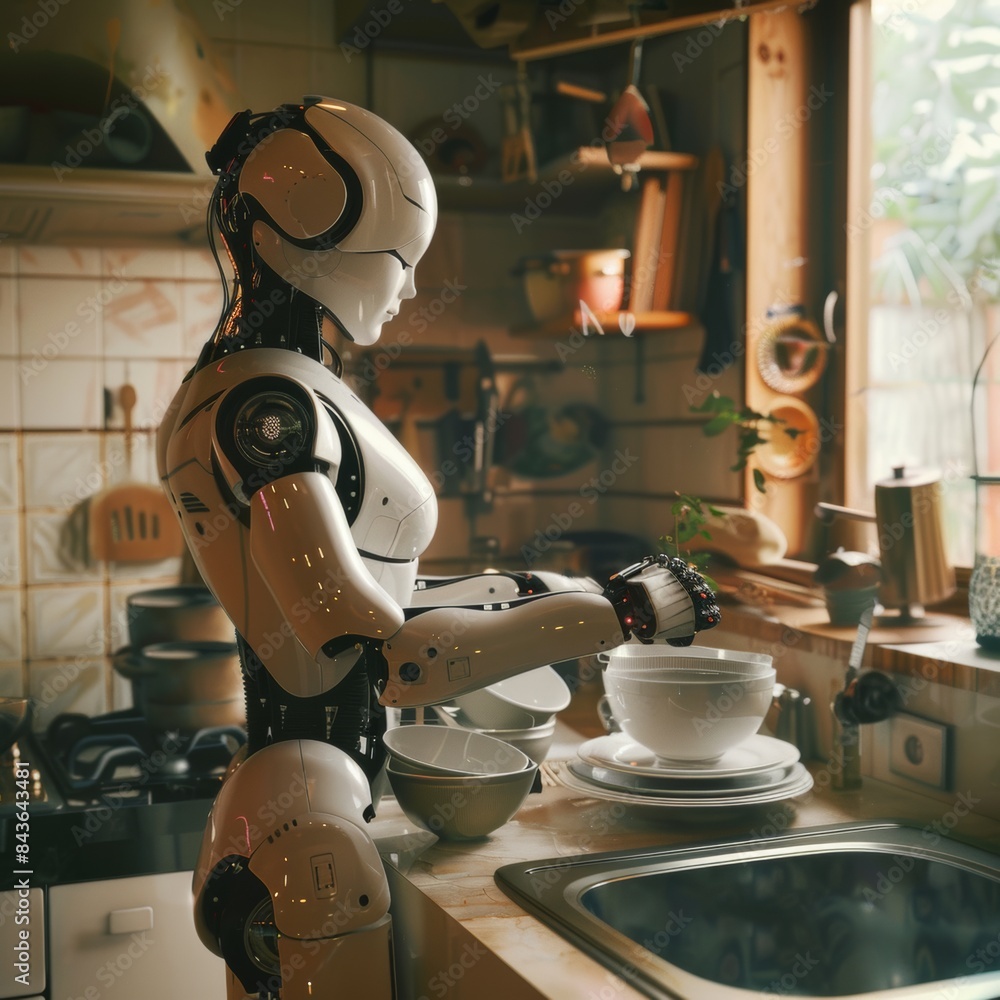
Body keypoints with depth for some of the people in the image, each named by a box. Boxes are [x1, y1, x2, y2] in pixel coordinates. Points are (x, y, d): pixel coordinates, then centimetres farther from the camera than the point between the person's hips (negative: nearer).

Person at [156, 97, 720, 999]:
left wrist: (518, 590, 17)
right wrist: (614, 612, -18)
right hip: (309, 831, -10)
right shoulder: (264, 407, -20)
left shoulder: (287, 391, 11)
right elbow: (382, 659, -26)